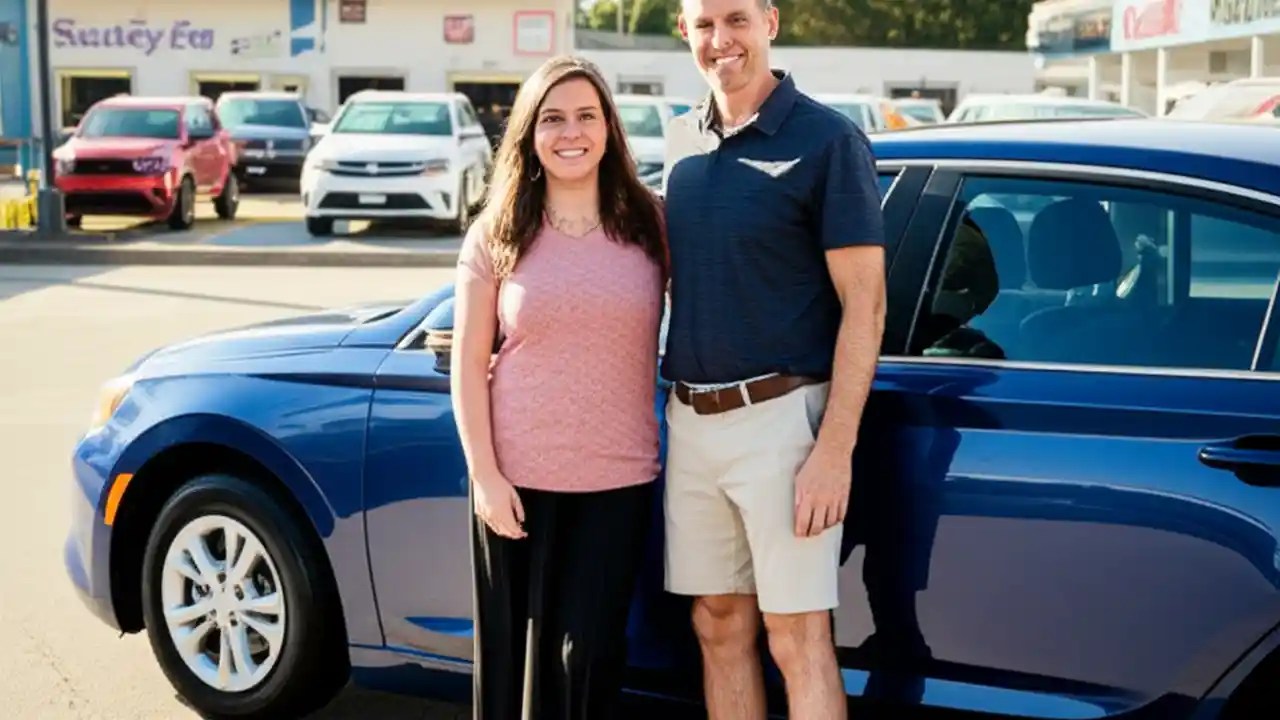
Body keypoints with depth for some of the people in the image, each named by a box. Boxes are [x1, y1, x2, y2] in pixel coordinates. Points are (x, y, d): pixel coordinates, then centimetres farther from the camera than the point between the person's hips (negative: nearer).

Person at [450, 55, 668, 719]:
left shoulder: (648, 223, 2)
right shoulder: (497, 235, 1)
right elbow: (468, 366, 1)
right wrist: (484, 473, -7)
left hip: (618, 479, 0)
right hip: (518, 477, 0)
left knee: (589, 654, 3)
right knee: (514, 651, 9)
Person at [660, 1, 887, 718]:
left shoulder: (827, 140, -8)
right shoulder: (683, 140, 11)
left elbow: (864, 304, -11)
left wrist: (835, 450, -17)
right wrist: (679, 411, 11)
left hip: (779, 417, -6)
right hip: (692, 419, 6)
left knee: (797, 637, -3)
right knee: (719, 624, 12)